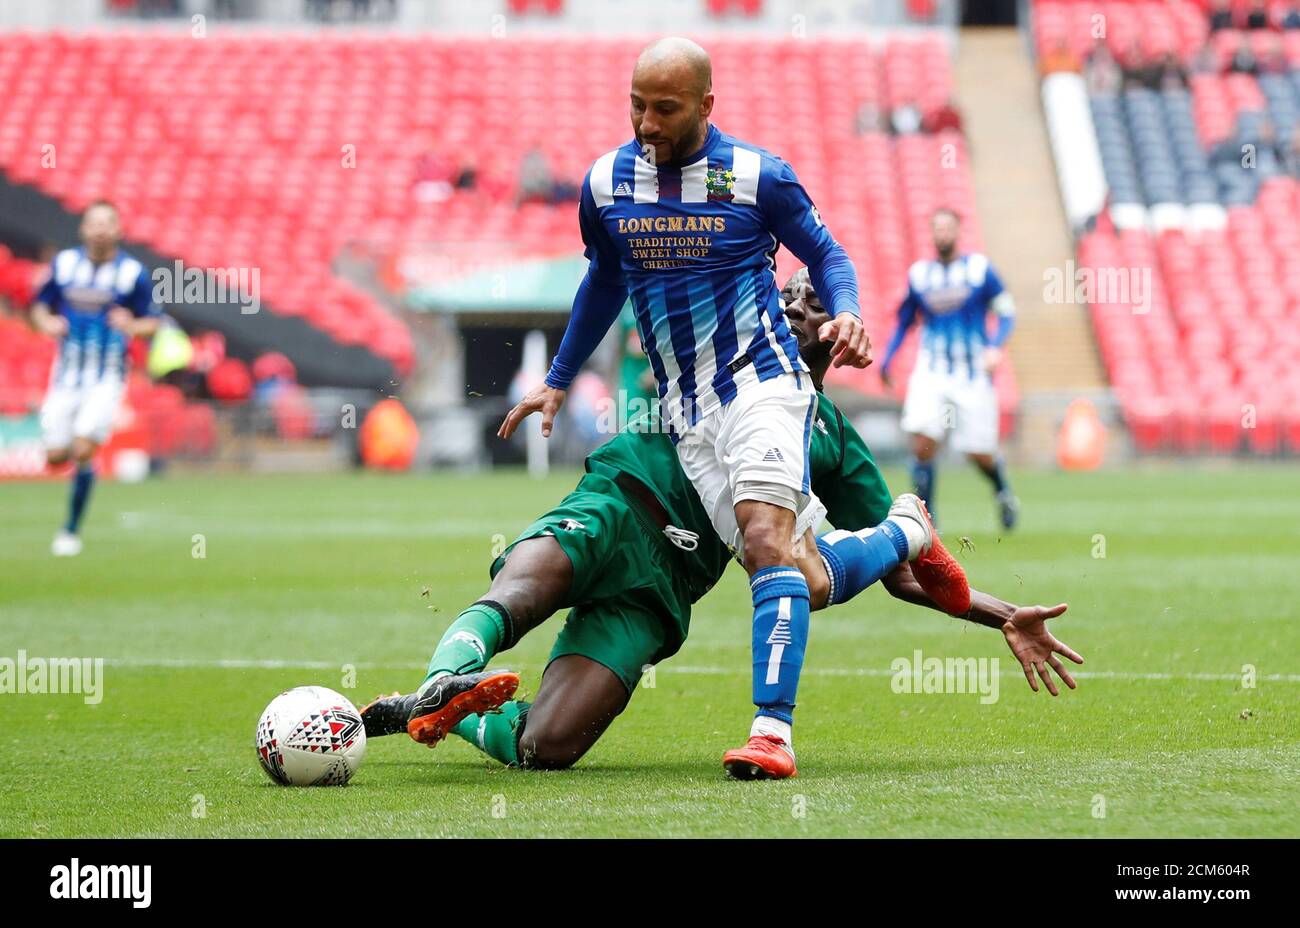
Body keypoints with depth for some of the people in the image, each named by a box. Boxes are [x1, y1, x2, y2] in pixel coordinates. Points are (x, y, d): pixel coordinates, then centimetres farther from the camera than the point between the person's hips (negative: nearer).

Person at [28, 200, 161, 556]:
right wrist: (46, 323, -12)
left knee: (83, 452, -16)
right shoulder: (64, 263, 0)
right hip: (67, 376, 3)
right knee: (56, 457, -1)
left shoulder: (132, 273, -6)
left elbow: (153, 322, 1)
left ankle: (71, 531, -2)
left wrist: (132, 326, -21)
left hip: (107, 378, -3)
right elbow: (40, 305, 11)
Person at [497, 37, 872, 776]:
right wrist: (559, 381, 28)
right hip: (686, 411, 4)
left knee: (765, 536, -26)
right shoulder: (605, 183, 6)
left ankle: (773, 728, -30)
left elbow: (825, 253, 8)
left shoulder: (758, 176, -5)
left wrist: (847, 314, -14)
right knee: (807, 579, -3)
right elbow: (605, 281, 24)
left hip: (761, 381, -4)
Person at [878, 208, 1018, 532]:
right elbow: (904, 322, 18)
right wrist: (886, 360, 8)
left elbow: (1006, 313, 3)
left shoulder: (979, 269, 0)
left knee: (979, 453, 1)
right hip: (931, 371, 1)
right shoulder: (919, 274, 7)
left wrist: (996, 347, -14)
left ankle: (1003, 490, 35)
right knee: (922, 441, -17)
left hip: (973, 373, -1)